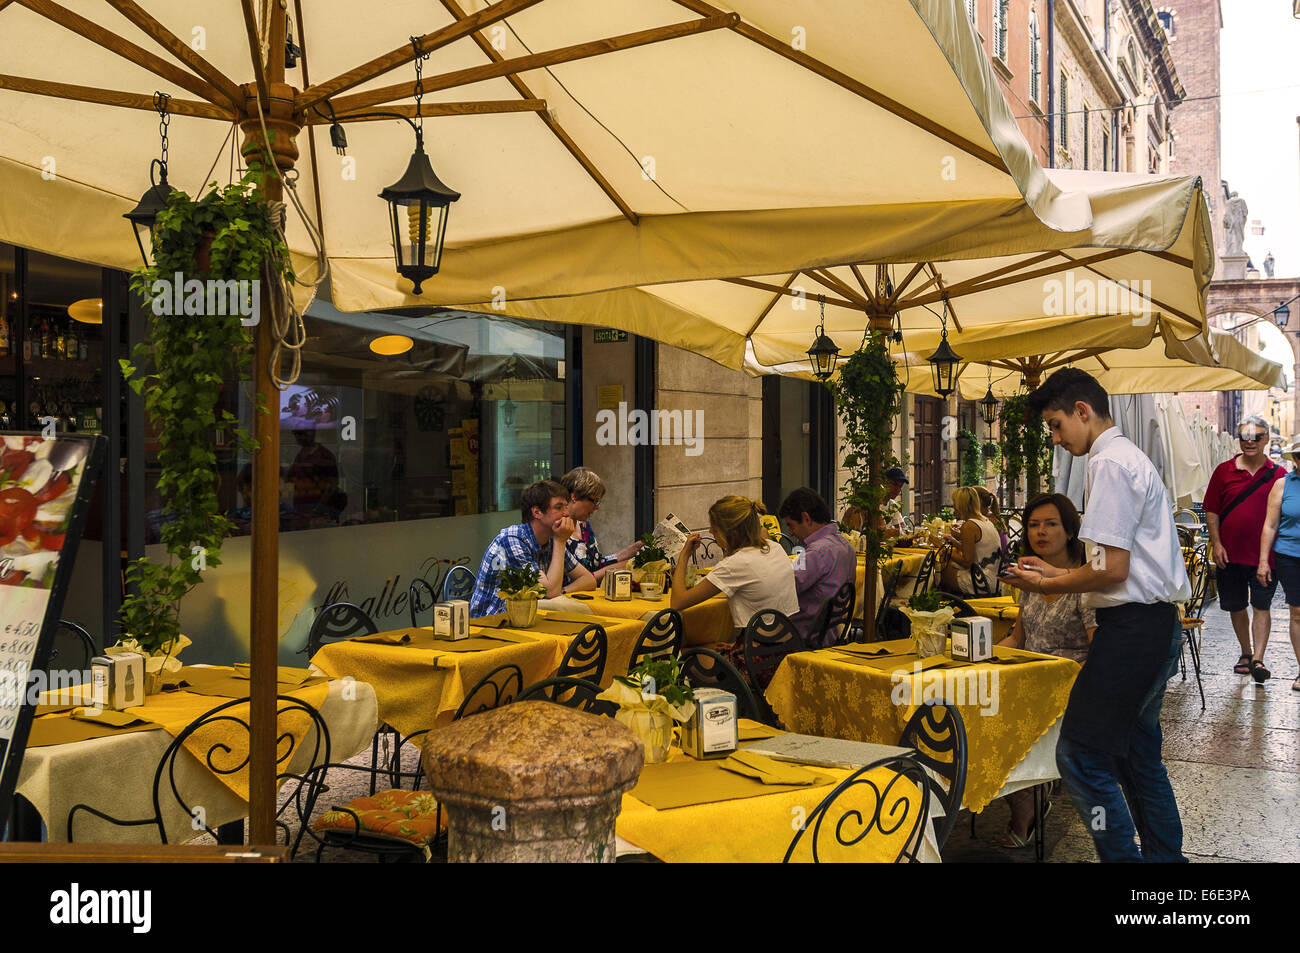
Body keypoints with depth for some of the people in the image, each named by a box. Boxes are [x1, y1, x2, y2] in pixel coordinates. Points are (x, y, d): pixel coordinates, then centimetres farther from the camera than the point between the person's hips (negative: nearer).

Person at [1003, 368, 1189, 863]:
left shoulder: (1110, 463, -14)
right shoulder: (1131, 458, 19)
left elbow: (1113, 570, -19)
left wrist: (1047, 585, -6)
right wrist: (1059, 573, 19)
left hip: (1132, 627, -11)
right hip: (1158, 624, 11)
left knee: (1080, 756, -7)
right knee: (1138, 757, 18)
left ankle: (1123, 855, -2)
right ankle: (1164, 855, 25)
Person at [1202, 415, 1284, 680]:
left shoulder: (1278, 475, 3)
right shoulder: (1224, 471, 3)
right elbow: (1211, 511, 5)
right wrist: (1216, 543, -5)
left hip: (1264, 556, -2)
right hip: (1230, 554, 2)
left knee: (1261, 606, -2)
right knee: (1235, 606, 11)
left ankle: (1258, 659, 0)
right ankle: (1246, 653, 27)